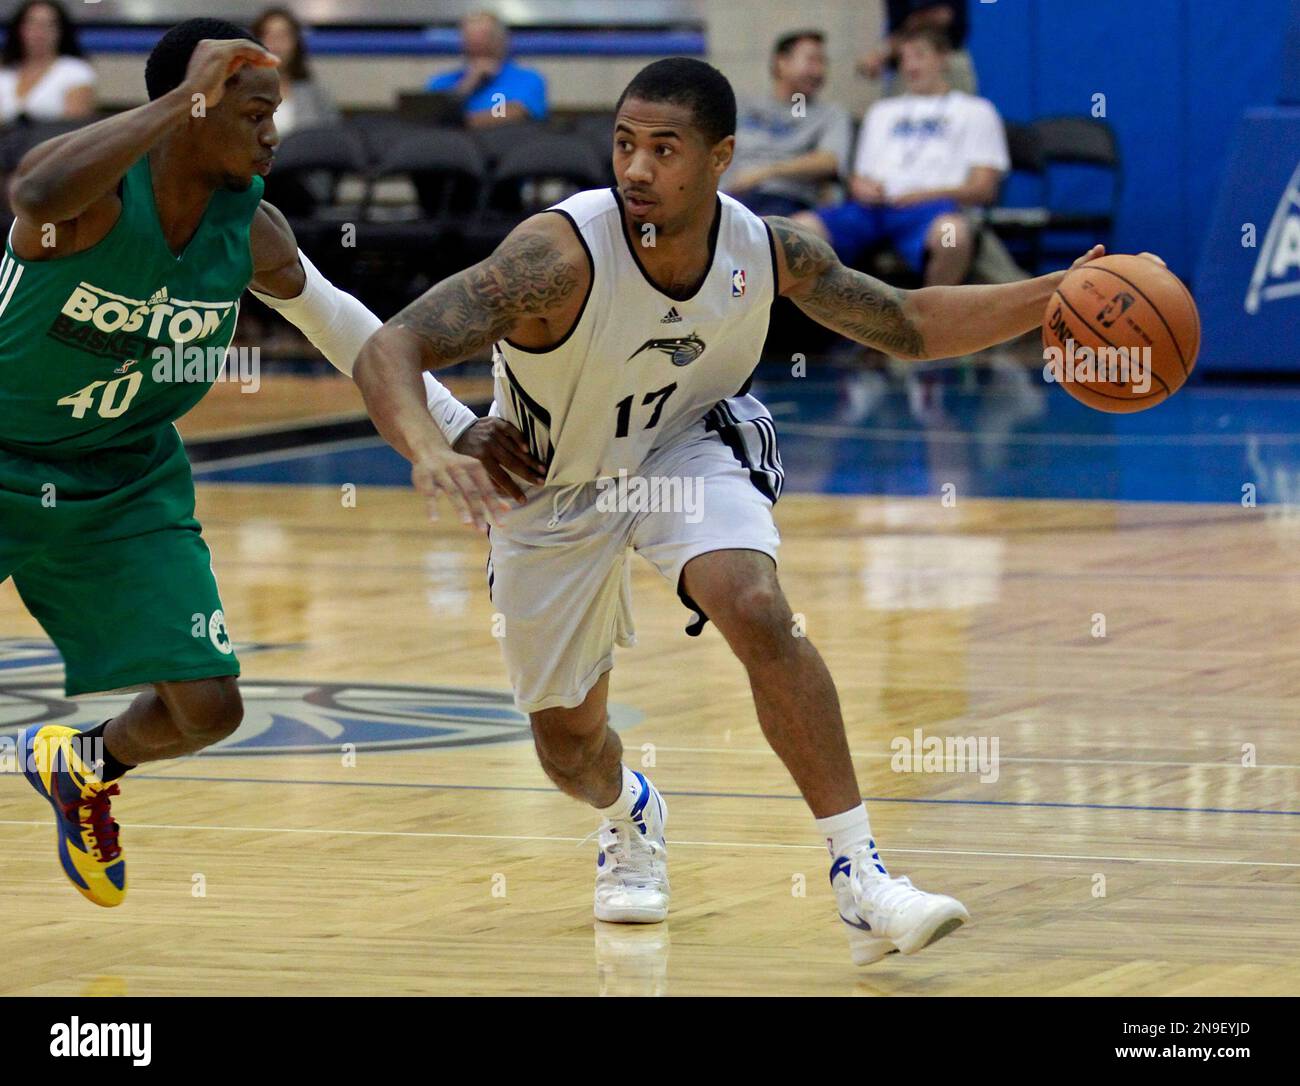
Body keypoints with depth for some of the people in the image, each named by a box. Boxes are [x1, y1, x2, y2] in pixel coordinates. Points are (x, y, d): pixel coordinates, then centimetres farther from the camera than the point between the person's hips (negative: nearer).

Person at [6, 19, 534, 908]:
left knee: (208, 710, 0)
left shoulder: (251, 232, -8)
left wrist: (455, 425, 6)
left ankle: (81, 770, 33)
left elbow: (339, 321, 9)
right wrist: (181, 98, -48)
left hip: (128, 485, 5)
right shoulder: (96, 189, -25)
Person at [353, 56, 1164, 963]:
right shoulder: (564, 252, -36)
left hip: (685, 447, 1)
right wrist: (428, 450, -64)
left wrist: (1051, 297, -18)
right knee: (567, 741, 11)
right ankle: (630, 814, 51)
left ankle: (860, 877, -24)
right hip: (553, 486, -1)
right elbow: (389, 352, -43)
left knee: (758, 612, -29)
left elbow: (906, 325, -4)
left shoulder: (771, 251, -22)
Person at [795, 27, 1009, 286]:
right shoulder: (882, 111, 35)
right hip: (873, 207, 4)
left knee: (953, 232, -43)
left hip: (931, 206, -4)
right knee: (803, 227, -29)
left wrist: (925, 194, -8)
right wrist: (860, 186, 3)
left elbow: (983, 189, 8)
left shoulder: (975, 111, 20)